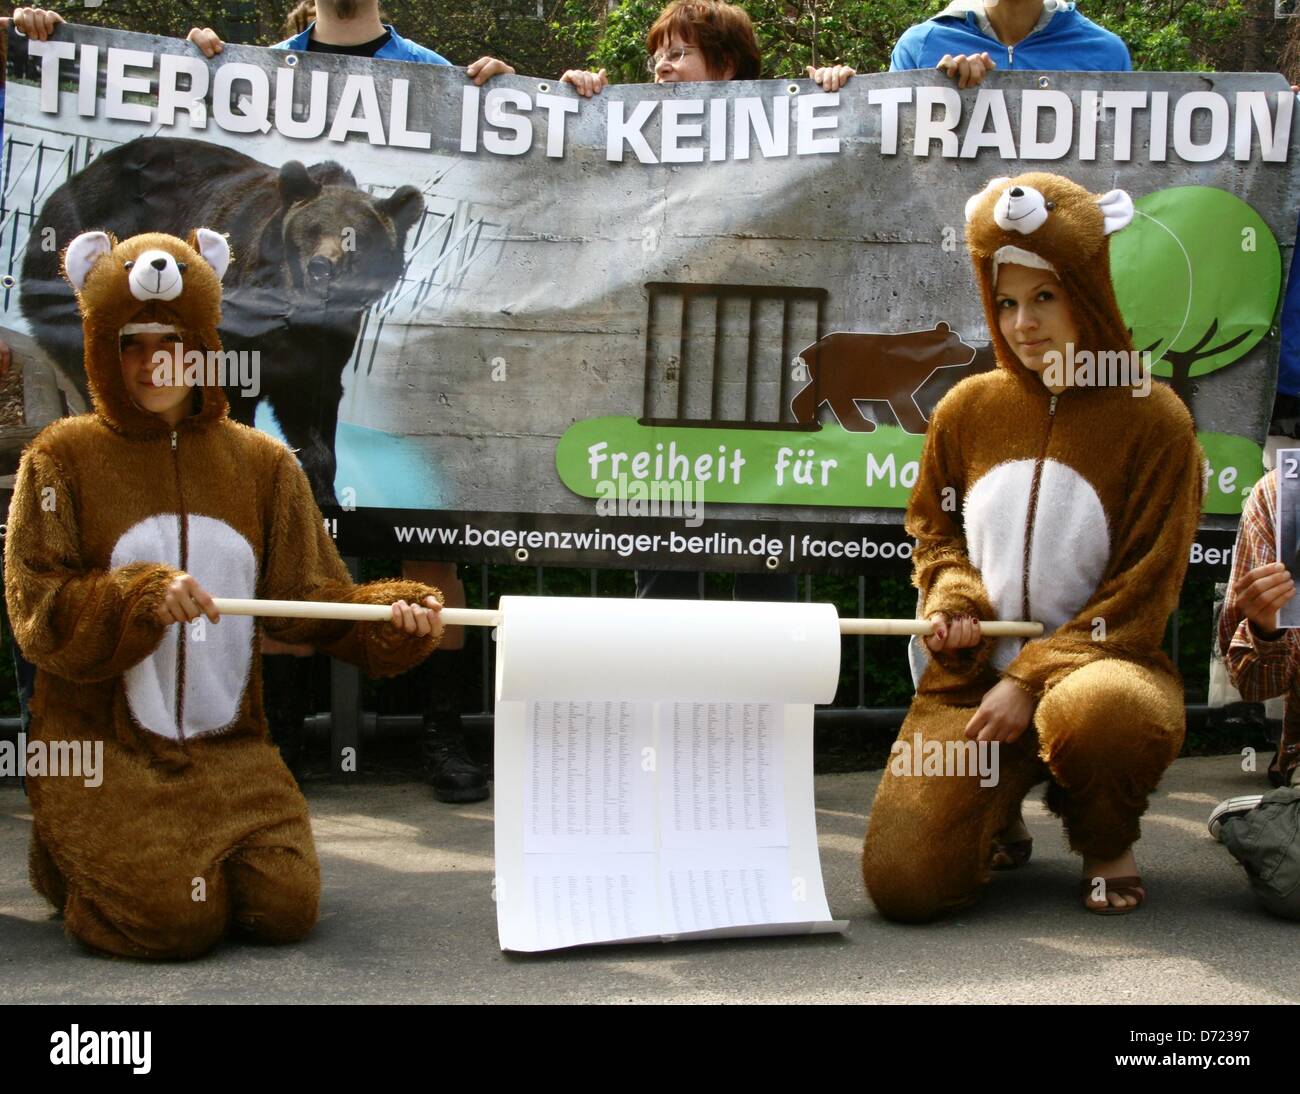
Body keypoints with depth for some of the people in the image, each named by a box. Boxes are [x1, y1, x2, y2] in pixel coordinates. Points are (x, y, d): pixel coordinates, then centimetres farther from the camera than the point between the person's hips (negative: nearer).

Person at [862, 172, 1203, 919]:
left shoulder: (1155, 422, -6)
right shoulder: (968, 409, 5)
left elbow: (1140, 598, -8)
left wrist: (1032, 681, -17)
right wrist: (951, 598, -3)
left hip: (1099, 662, -3)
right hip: (973, 672, 3)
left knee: (1098, 710, -43)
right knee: (904, 882, -16)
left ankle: (1108, 842, -4)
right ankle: (997, 810, 23)